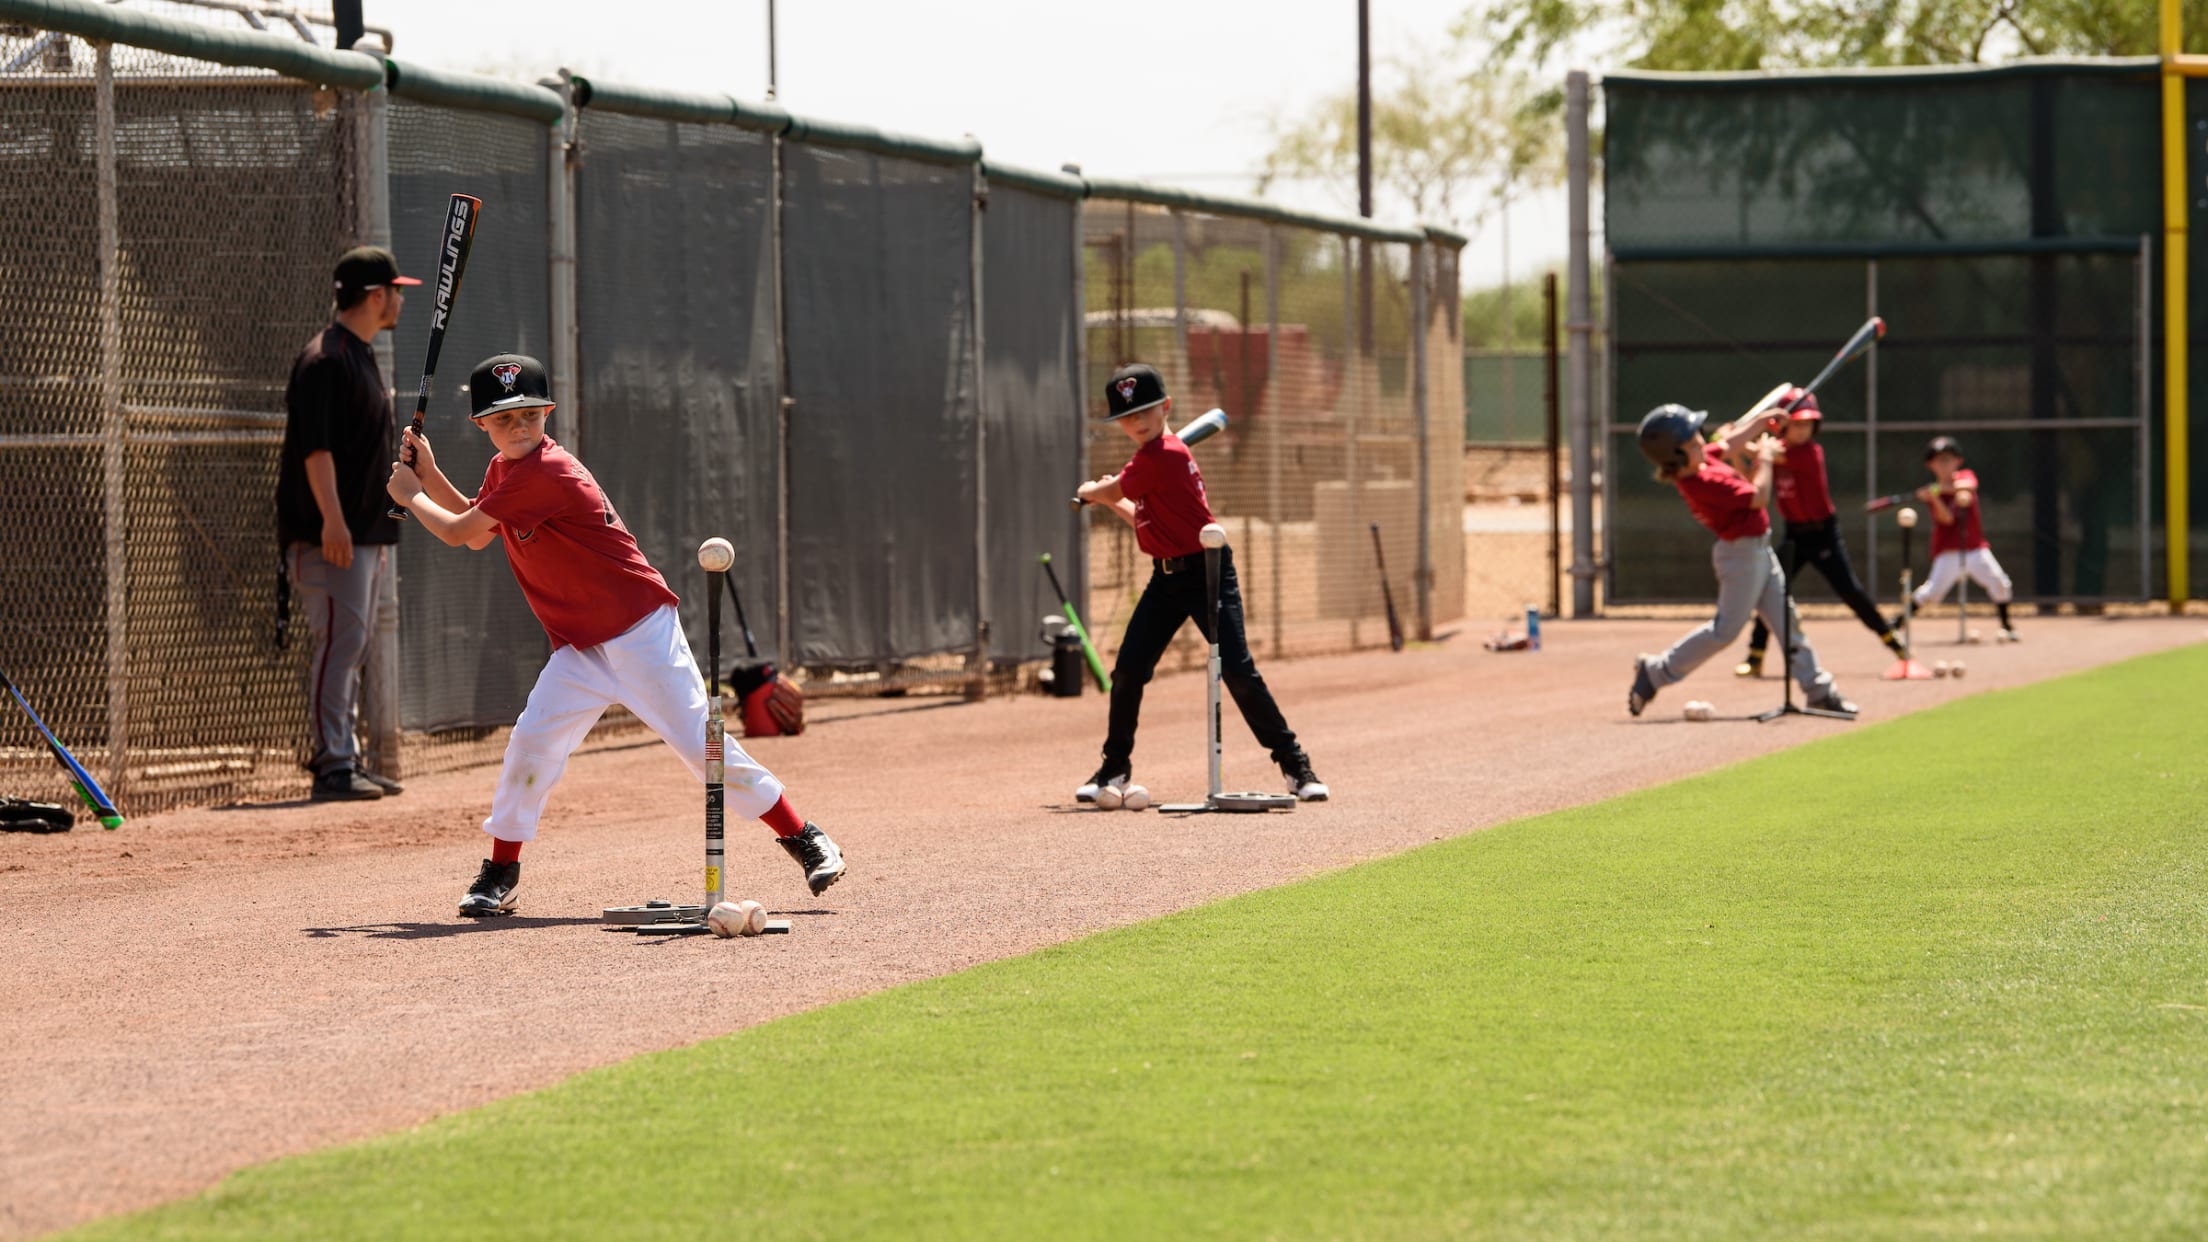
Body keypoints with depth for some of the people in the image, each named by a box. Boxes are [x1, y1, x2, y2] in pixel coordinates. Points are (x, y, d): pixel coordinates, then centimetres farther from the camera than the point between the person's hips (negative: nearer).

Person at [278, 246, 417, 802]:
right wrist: (332, 517, -27)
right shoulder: (325, 358, -13)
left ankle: (344, 761, 16)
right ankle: (332, 766, -13)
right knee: (340, 639, -13)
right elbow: (315, 446, -21)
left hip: (364, 532, 10)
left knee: (353, 644, 11)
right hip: (331, 532, -10)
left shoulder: (363, 356, 19)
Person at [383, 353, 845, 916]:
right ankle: (499, 874, 3)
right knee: (532, 740, -6)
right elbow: (476, 532, 22)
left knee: (700, 742, -8)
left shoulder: (545, 473, -21)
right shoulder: (505, 469, 8)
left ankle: (806, 841, 3)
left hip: (640, 632, -8)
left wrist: (410, 496, 1)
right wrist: (429, 476, 12)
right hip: (579, 648, 8)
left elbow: (459, 532, -17)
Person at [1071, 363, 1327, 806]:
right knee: (1127, 671, 2)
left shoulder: (1164, 456, -17)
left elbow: (1110, 490, -5)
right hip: (1167, 577, 9)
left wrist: (1091, 491, 16)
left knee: (1238, 671, -12)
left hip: (1207, 575, -9)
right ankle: (1115, 768, 15)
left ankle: (1294, 763, -2)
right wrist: (1108, 501, 21)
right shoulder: (1153, 458, 12)